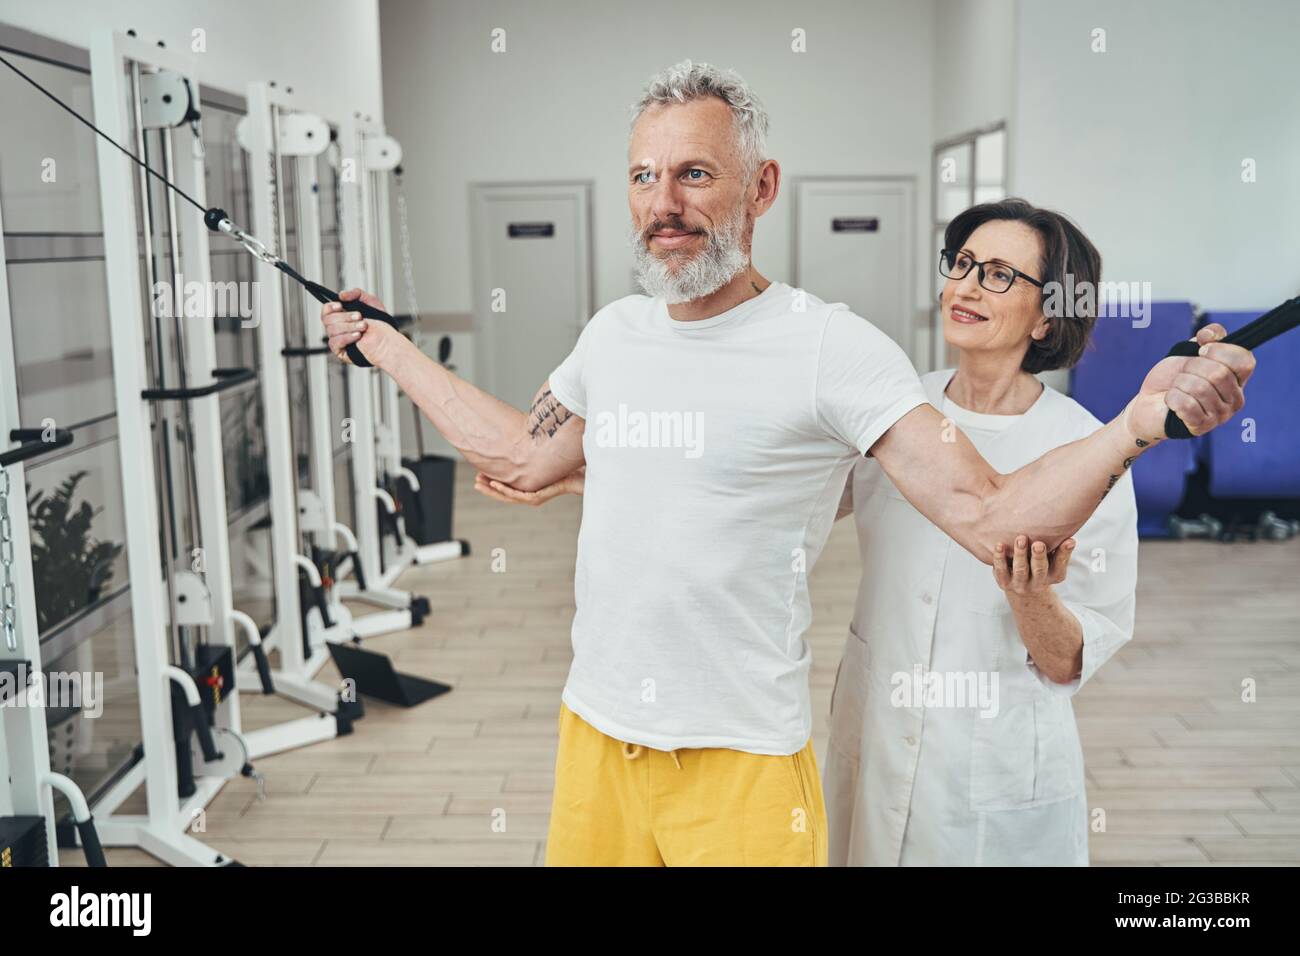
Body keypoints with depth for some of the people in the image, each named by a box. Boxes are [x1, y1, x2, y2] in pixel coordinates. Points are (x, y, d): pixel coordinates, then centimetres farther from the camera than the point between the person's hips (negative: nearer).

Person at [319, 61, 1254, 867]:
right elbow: (521, 456, 20)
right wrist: (387, 347, 23)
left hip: (741, 765, -5)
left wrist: (1137, 424, -33)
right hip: (592, 736, 6)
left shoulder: (833, 346, -13)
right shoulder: (613, 333, 5)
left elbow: (990, 519, -18)